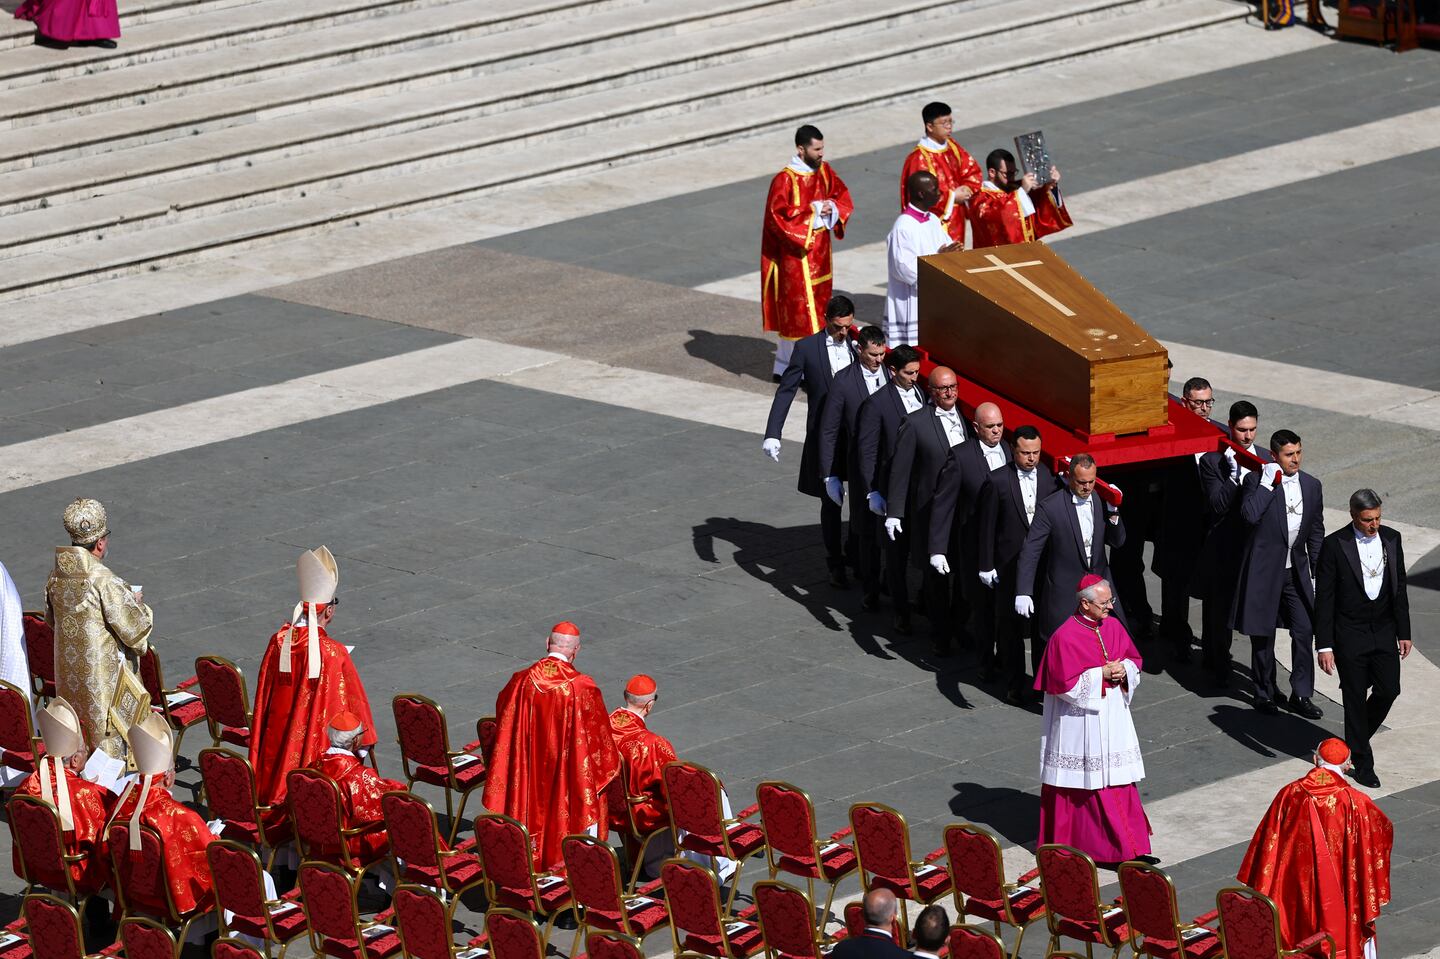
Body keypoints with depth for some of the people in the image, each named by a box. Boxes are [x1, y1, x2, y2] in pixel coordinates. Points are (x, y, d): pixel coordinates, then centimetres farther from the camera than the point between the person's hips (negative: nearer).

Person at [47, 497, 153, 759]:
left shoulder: (57, 577, -1)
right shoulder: (104, 581, -23)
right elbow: (135, 628, -19)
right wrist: (137, 603, 3)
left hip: (68, 668, 7)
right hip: (101, 674, -7)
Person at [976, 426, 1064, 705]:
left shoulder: (1051, 478, -1)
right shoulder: (998, 481, -8)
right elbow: (986, 526, -4)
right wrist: (986, 566, -4)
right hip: (1010, 566, -2)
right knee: (1011, 628, 8)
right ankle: (1015, 687, 18)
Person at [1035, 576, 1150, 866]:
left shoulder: (1113, 627, 4)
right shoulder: (1065, 638, -17)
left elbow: (1134, 660, 14)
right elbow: (1065, 683, -18)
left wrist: (1124, 671, -8)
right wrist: (1102, 675, -19)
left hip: (1112, 716, 6)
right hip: (1080, 720, -6)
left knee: (1118, 778, 7)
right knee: (1087, 782, 1)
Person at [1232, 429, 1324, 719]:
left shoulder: (1312, 486, 6)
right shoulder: (1256, 481, -9)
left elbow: (1316, 532, 13)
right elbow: (1249, 515, -26)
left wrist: (1317, 573, 12)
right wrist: (1268, 483, -24)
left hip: (1296, 572, 4)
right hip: (1263, 570, -4)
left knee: (1304, 632, -2)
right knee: (1263, 635, 6)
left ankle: (1301, 696, 9)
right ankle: (1264, 694, 21)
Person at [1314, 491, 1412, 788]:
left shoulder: (1391, 539, 1)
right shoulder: (1334, 545, -13)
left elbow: (1399, 588, 10)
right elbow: (1324, 598, -10)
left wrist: (1404, 632, 8)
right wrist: (1324, 645, -12)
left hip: (1384, 631, 4)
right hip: (1350, 635, -4)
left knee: (1388, 690, 2)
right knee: (1355, 698, 2)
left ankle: (1357, 739, 30)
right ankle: (1361, 762, 14)